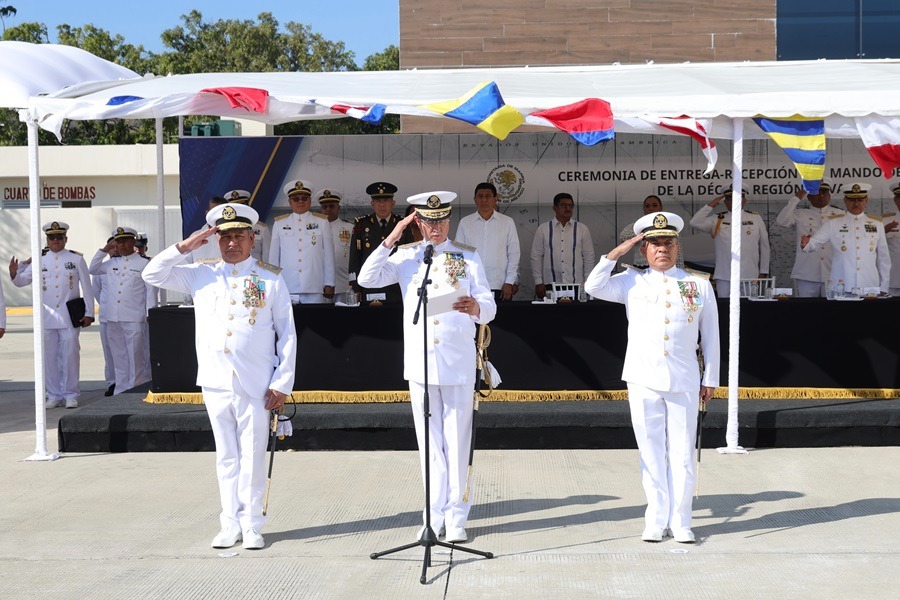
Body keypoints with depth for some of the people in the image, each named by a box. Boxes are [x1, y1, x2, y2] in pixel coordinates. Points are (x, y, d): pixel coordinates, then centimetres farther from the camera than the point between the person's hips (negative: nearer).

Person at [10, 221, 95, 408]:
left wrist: (88, 313, 0)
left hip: (70, 316, -2)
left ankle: (71, 395, 7)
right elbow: (21, 282, 10)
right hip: (47, 317, 2)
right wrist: (14, 273, -13)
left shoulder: (76, 259, 3)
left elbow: (87, 287, 3)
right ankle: (54, 395, 14)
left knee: (70, 355, -2)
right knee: (49, 357, 5)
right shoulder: (39, 260, 9)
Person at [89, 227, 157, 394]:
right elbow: (92, 270, 22)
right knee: (119, 357, 9)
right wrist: (104, 250, 13)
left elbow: (150, 290, 1)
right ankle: (121, 390, 15)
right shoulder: (111, 263, 15)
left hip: (134, 319, -4)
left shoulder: (143, 264, 3)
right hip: (113, 318, 4)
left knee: (136, 357, -3)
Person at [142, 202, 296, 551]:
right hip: (215, 384, 2)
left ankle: (251, 525, 12)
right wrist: (186, 247, -1)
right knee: (226, 458, 9)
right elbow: (152, 275, 10)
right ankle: (230, 525, 17)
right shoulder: (201, 276, 10)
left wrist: (282, 384, -3)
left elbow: (287, 335, 3)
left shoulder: (270, 280, 3)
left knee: (252, 458, 1)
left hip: (255, 386, -2)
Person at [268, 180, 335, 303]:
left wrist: (329, 284, 7)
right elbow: (273, 256, 15)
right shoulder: (279, 223, 13)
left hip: (314, 288, -1)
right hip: (287, 288, 1)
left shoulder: (322, 222, 10)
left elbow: (329, 255, 10)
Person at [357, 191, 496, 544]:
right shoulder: (406, 256, 10)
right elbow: (367, 279, -5)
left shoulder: (468, 257, 8)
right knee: (429, 442, 6)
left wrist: (477, 307, -24)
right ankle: (434, 517, 15)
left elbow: (490, 307, 0)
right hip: (419, 362, 1)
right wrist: (390, 240, -8)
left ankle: (456, 517, 9)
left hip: (458, 362, -1)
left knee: (457, 440, 1)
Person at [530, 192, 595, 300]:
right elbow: (536, 257, 5)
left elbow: (589, 258, 8)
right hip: (550, 285, 0)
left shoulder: (582, 229, 8)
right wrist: (538, 283, 0)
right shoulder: (543, 229, 6)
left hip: (576, 285, 1)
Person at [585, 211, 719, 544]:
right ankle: (656, 521, 13)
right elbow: (594, 287, -3)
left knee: (682, 453, 1)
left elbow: (710, 336, 11)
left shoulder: (700, 285, 9)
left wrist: (710, 379, 8)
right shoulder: (633, 282, 9)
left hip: (684, 381, 0)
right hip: (643, 380, 0)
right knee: (651, 453, 4)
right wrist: (618, 252, -2)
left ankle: (680, 522, 12)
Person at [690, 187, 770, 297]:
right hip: (724, 277, 0)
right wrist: (710, 205, -1)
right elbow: (695, 223, -4)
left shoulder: (756, 219, 8)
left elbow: (764, 247, 11)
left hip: (749, 277, 0)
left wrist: (763, 272, 9)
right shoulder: (717, 220, 8)